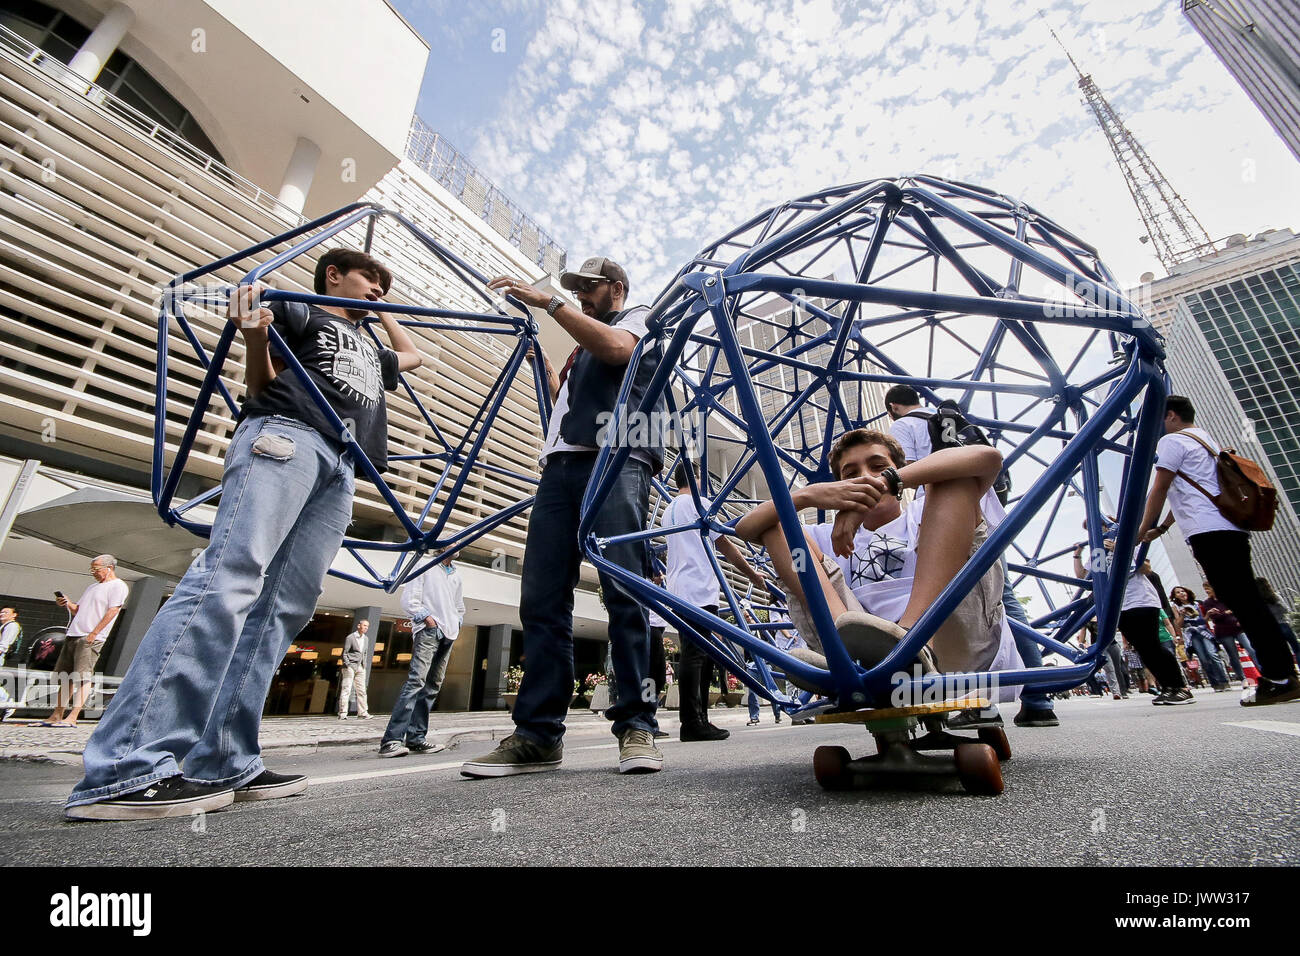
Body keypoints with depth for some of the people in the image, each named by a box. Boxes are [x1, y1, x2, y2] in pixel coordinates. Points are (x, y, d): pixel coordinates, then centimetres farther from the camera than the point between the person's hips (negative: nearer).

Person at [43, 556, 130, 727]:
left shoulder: (117, 586, -3)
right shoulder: (92, 587, 24)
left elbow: (113, 611, -12)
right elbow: (78, 611, 26)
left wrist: (94, 633, -17)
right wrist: (68, 604, 5)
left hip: (91, 638, -9)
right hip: (73, 636, 9)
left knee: (84, 678, -12)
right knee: (66, 677, 10)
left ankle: (72, 718, -14)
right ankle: (57, 716, 16)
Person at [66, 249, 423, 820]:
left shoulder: (372, 354, 38)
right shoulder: (300, 312, 21)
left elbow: (414, 356, 57)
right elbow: (261, 384, 10)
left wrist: (383, 314, 52)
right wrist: (255, 337, -9)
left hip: (342, 470, 6)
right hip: (285, 432, -6)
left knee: (285, 607, -7)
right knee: (232, 573, -25)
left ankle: (223, 765, -9)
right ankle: (126, 768, -27)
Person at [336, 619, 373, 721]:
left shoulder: (365, 639, 13)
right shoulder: (350, 637, -6)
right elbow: (344, 653, -6)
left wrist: (364, 664, 12)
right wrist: (347, 665, -13)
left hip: (360, 667, 6)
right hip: (350, 666, -6)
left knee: (362, 690, 6)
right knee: (346, 689, -5)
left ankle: (362, 713, 10)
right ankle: (342, 714, 0)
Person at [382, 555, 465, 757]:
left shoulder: (457, 577, 25)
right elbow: (409, 599, -2)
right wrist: (426, 617, -11)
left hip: (448, 635, 7)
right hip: (428, 630, -7)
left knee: (433, 686, 4)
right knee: (416, 680, -20)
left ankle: (415, 738, 9)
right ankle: (392, 739, -21)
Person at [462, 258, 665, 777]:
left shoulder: (641, 318, 19)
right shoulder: (582, 346, 40)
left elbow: (615, 347, -5)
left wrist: (548, 302, -4)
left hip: (615, 462, -6)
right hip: (561, 466, 7)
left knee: (623, 592, -15)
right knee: (541, 601, -5)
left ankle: (637, 725, -8)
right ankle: (537, 735, -2)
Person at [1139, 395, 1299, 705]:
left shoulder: (1172, 441, -2)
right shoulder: (1206, 441, 28)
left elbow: (1159, 491, -5)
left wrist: (1142, 529, 3)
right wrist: (1162, 528, 32)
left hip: (1209, 533, -10)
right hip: (1232, 529, 10)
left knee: (1242, 603, -9)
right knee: (1248, 601, 8)